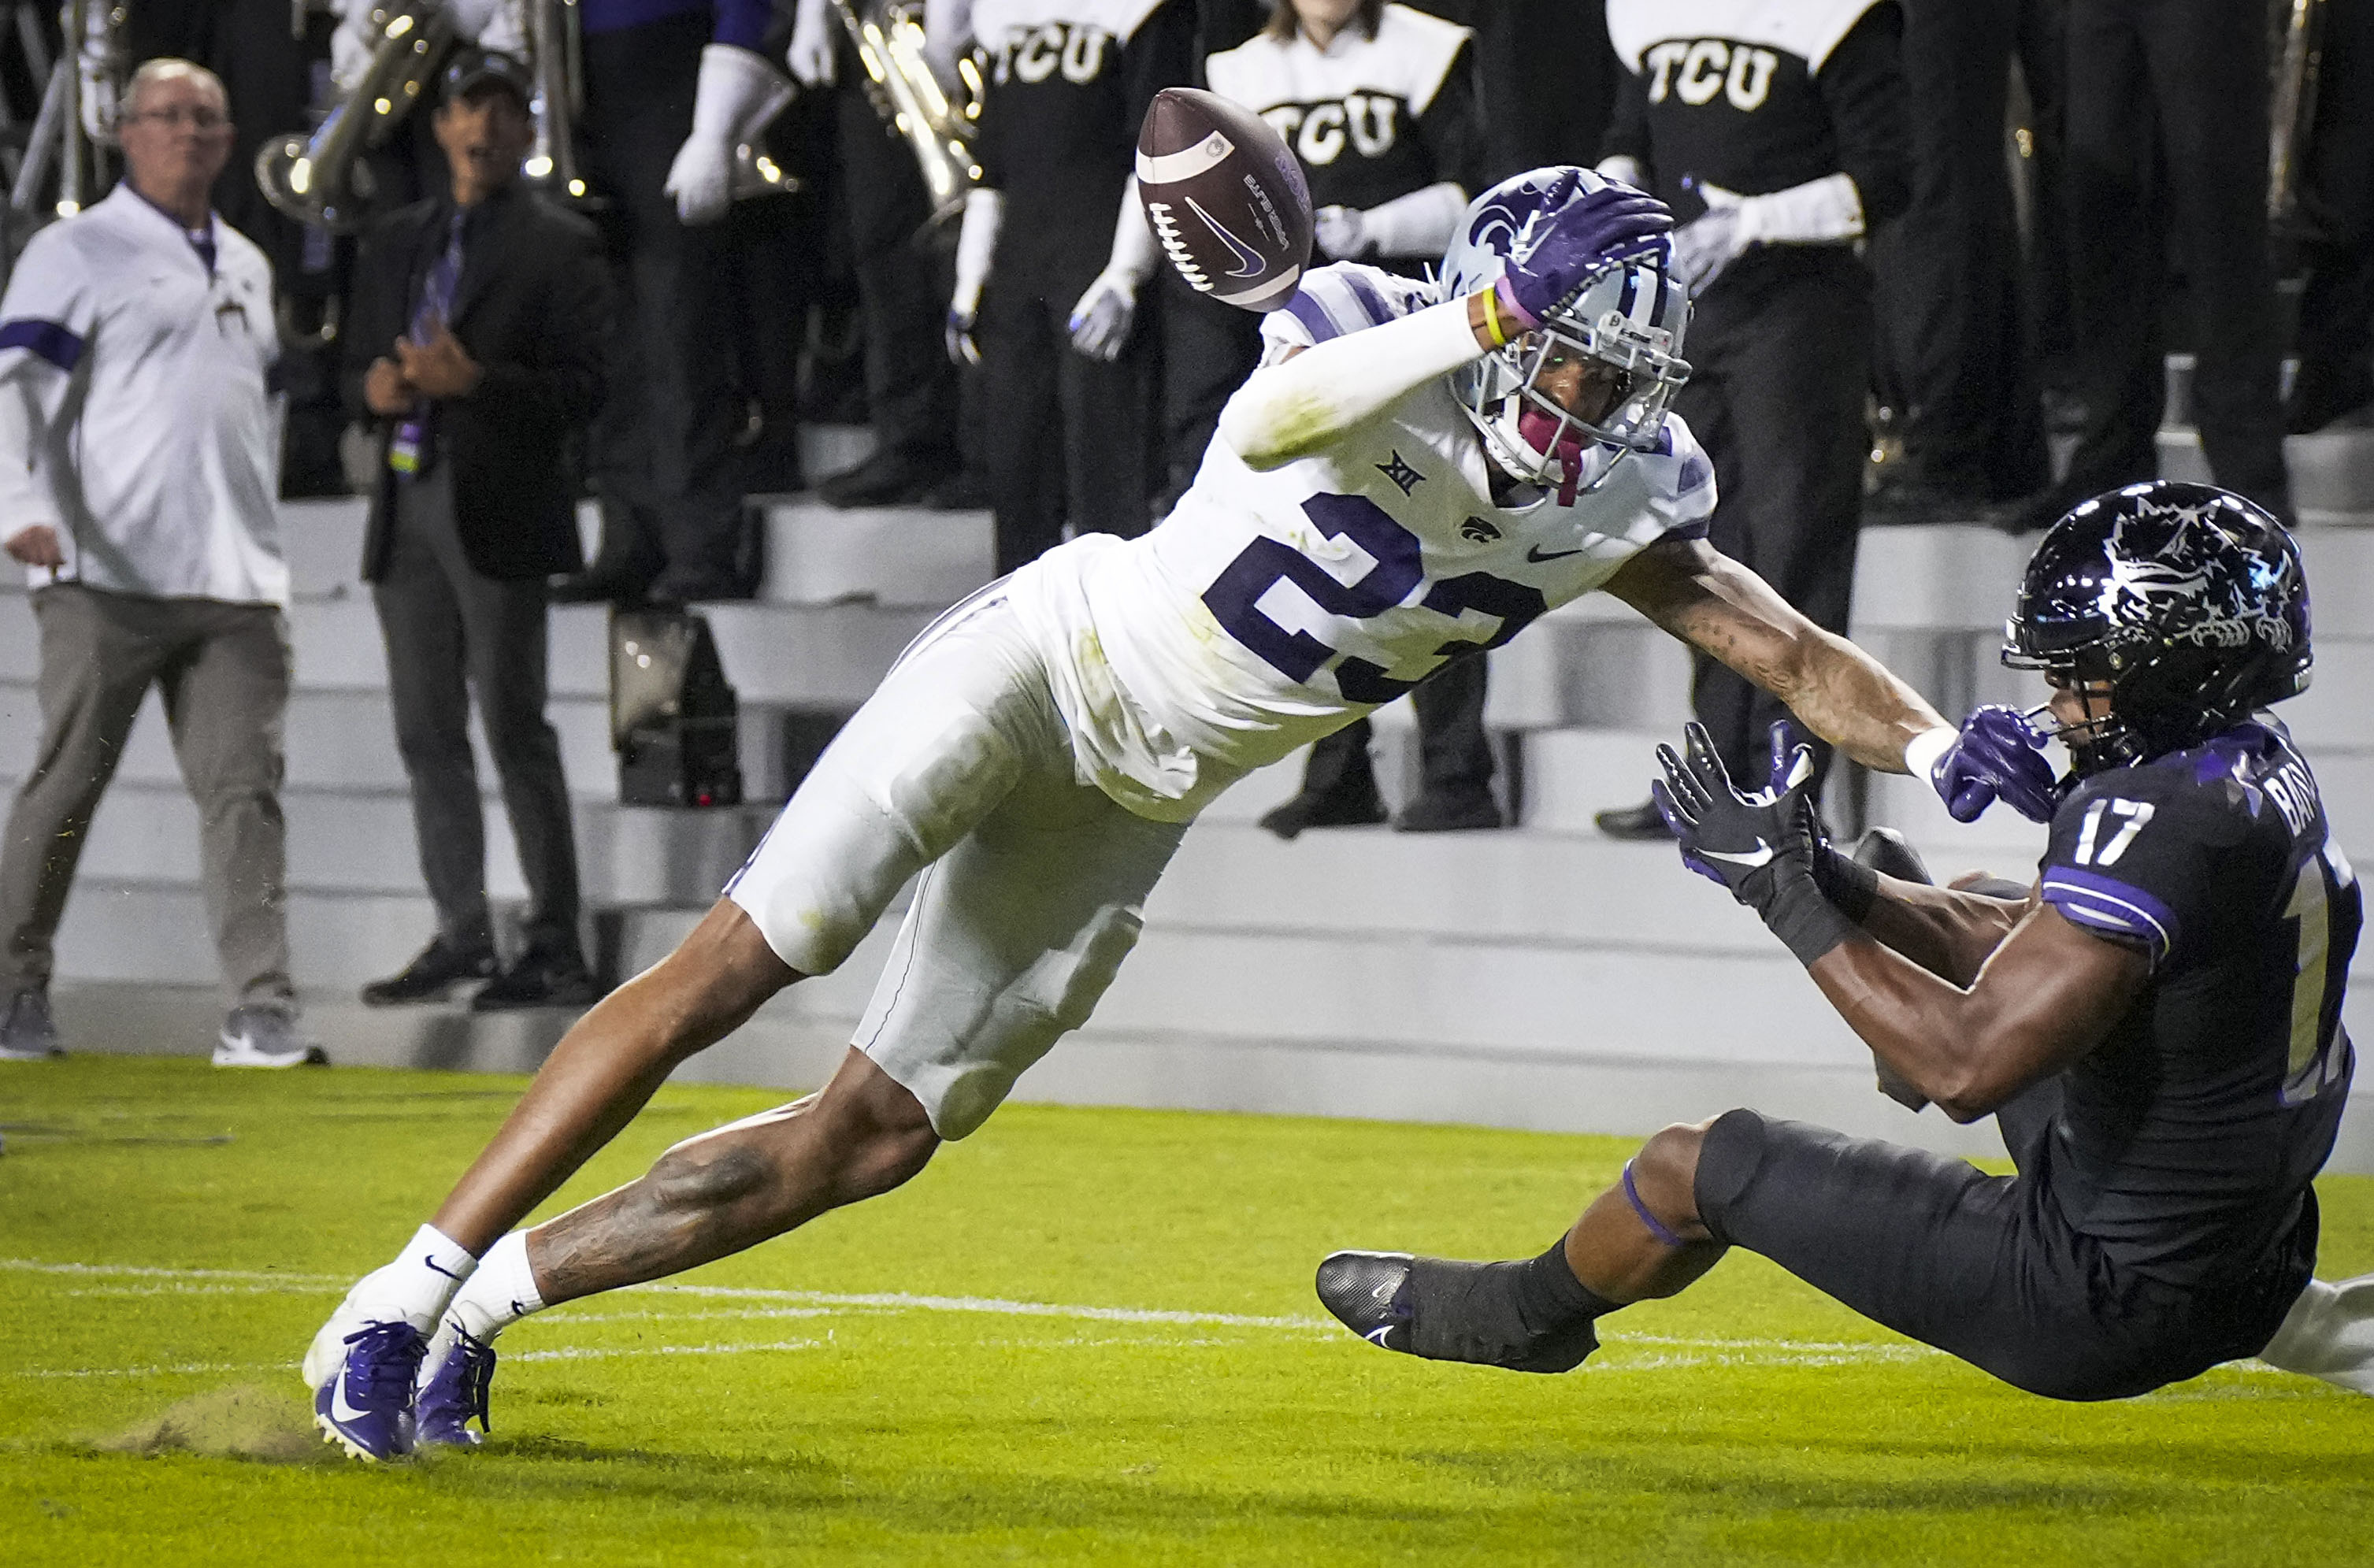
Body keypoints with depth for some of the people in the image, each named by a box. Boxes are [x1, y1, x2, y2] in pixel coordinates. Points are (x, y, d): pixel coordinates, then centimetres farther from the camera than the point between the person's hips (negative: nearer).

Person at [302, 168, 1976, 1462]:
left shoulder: (1608, 498, -4)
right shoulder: (1379, 333, -19)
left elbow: (1786, 647, -2)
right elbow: (1271, 428, -40)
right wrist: (1481, 321, -46)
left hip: (1134, 805, 6)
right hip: (1049, 655, -6)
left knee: (872, 1141, 2)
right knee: (731, 969, -14)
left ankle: (502, 1292, 13)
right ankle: (407, 1291, -7)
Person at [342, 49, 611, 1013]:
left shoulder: (560, 247, 0)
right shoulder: (393, 245, 18)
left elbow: (583, 388, -8)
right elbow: (359, 367, 21)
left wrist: (476, 383, -20)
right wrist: (374, 389, -2)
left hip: (500, 511, -6)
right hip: (407, 506, 6)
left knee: (515, 729, -8)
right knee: (428, 733, 7)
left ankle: (555, 946, -5)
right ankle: (462, 934, 14)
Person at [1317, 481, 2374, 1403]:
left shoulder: (2152, 818, -27)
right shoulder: (2264, 769, 4)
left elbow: (1967, 1066, -30)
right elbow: (2019, 942, 13)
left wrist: (1794, 904, -19)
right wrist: (1821, 876, 1)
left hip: (2100, 1310, -10)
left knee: (1692, 1165, 11)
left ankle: (1521, 1314, 40)